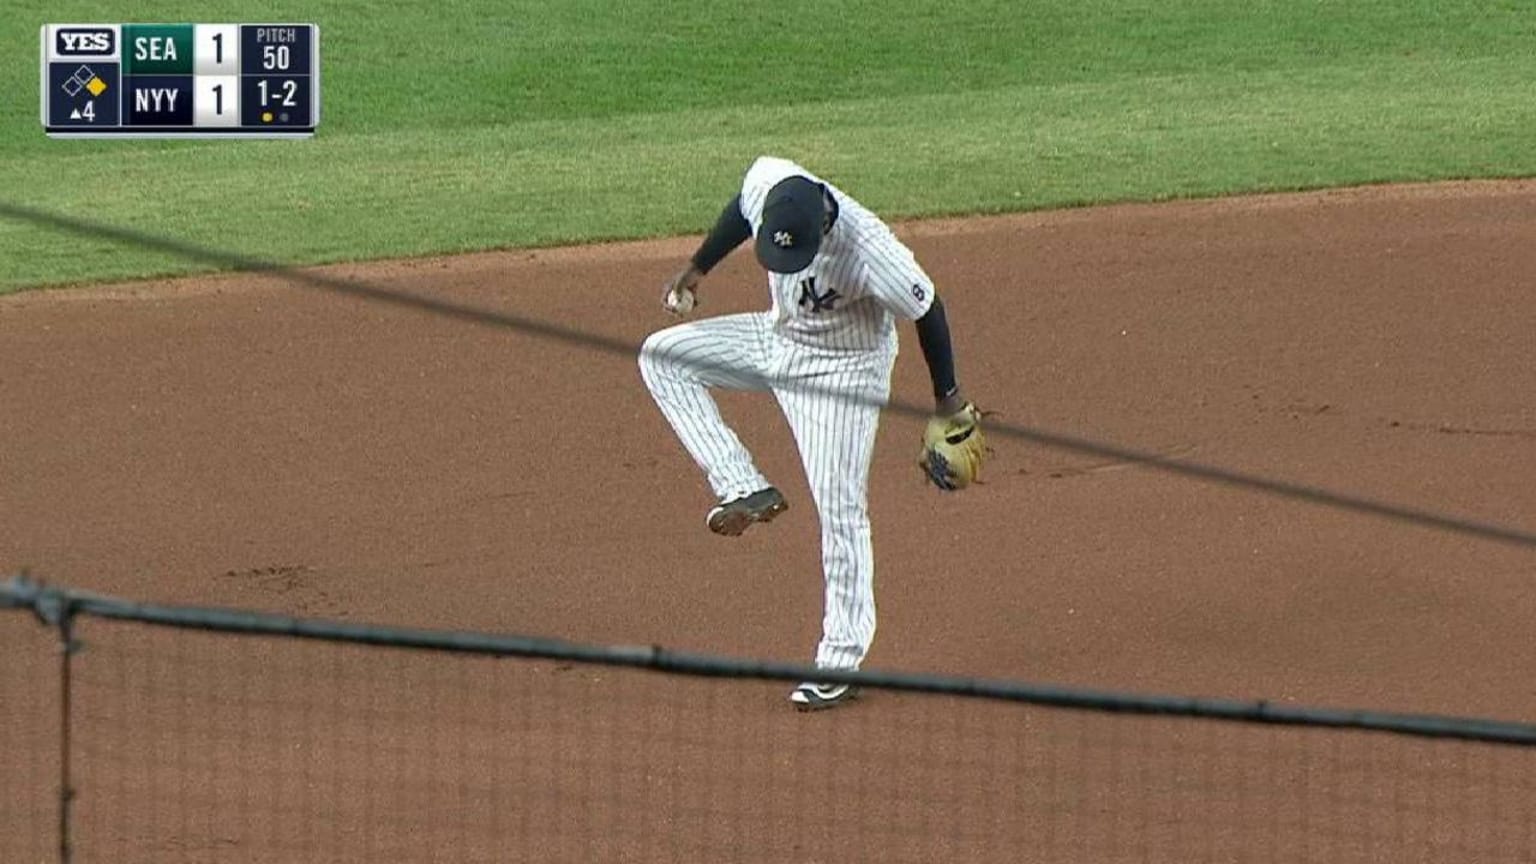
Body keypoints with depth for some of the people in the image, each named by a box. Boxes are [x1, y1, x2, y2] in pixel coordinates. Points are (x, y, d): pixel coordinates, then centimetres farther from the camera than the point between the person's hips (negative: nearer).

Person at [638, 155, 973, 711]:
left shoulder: (870, 253, -39)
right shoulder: (766, 184, -25)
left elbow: (927, 311, -22)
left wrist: (947, 398, -11)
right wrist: (698, 269, 11)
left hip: (842, 369, -7)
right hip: (778, 337, 7)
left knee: (840, 511, -6)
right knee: (663, 355, -2)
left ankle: (841, 662, 3)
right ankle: (746, 493, -4)